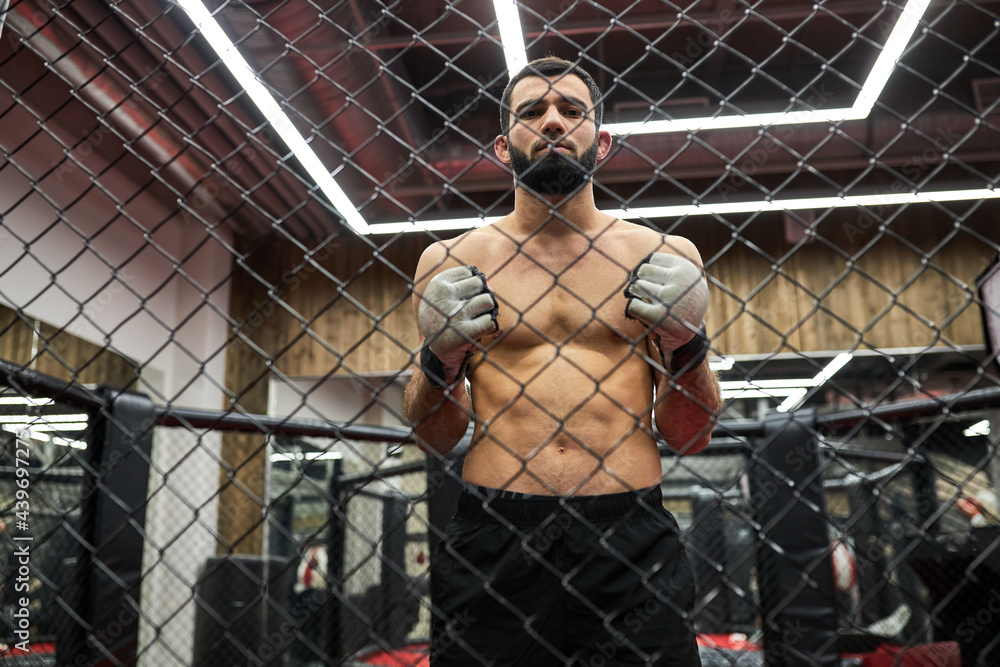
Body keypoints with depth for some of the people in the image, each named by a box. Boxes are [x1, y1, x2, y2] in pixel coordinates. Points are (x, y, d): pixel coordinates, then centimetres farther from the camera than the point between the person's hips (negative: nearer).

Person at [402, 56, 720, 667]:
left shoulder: (664, 258, 7)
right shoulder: (450, 263, 6)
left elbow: (691, 437, 9)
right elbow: (435, 439, 10)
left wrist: (686, 344, -8)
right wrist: (439, 358, -8)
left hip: (630, 540, 1)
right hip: (493, 539, 0)